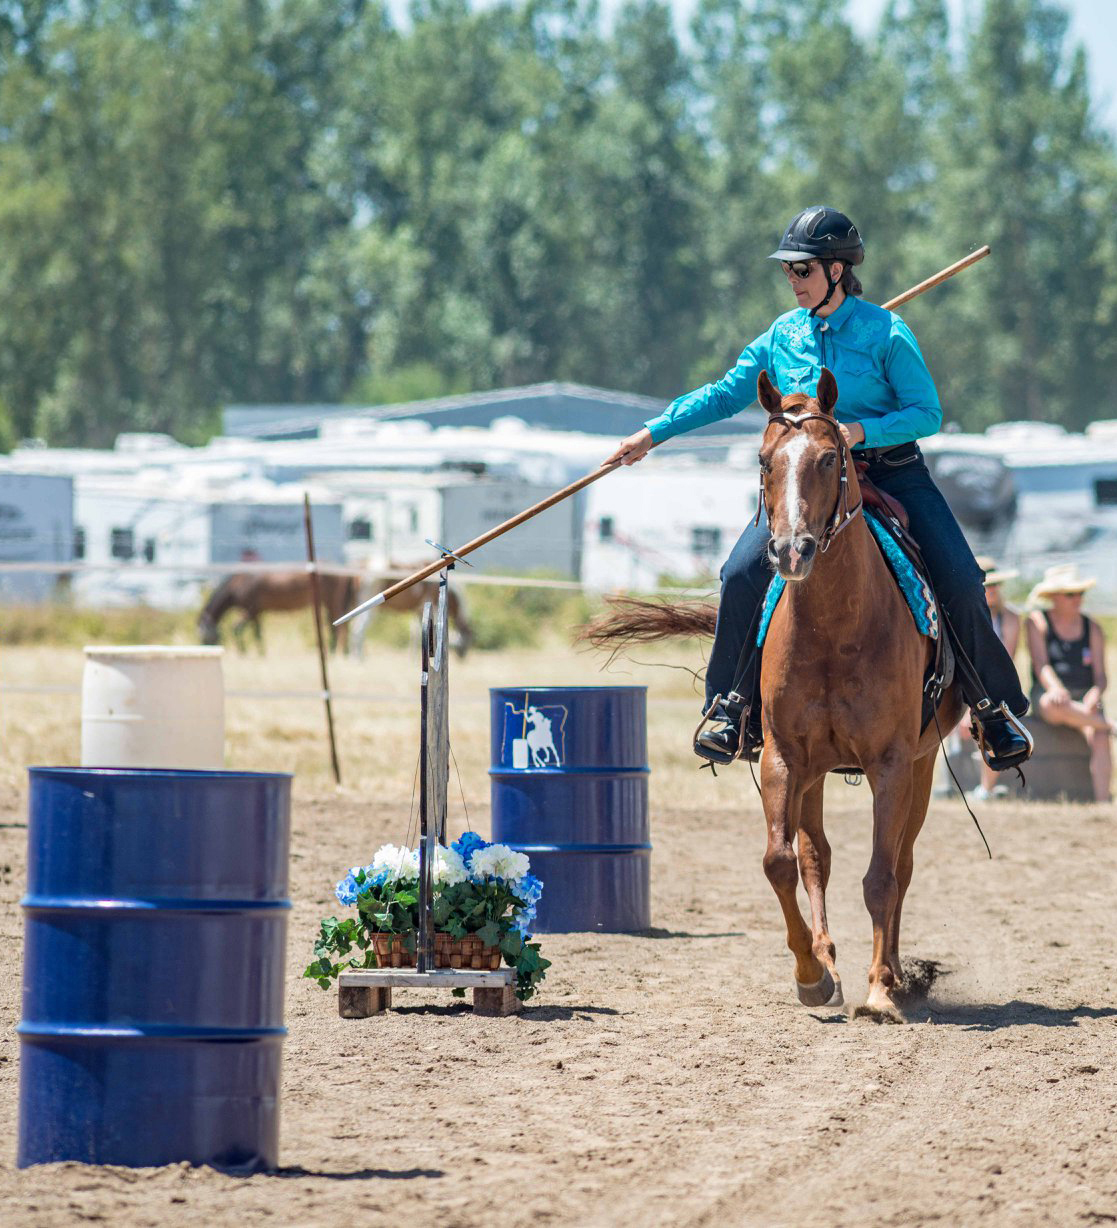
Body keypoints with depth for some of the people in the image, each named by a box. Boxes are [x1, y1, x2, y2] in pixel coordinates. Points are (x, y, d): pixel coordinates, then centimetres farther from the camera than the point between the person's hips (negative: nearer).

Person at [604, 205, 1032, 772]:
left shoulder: (887, 334, -8)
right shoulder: (782, 337, 5)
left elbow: (927, 413, -9)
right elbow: (726, 394, 13)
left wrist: (862, 431, -24)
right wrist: (654, 432, 9)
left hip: (892, 475, -3)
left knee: (959, 582, -16)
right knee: (743, 574, -17)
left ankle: (995, 708, 3)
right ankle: (732, 709, -4)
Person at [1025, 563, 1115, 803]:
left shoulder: (1093, 629, 10)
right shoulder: (1038, 622, 4)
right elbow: (1041, 665, -10)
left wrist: (1095, 694, -22)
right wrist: (1055, 689, -31)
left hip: (1084, 701, 2)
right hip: (1046, 695, -2)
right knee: (1056, 707, -40)